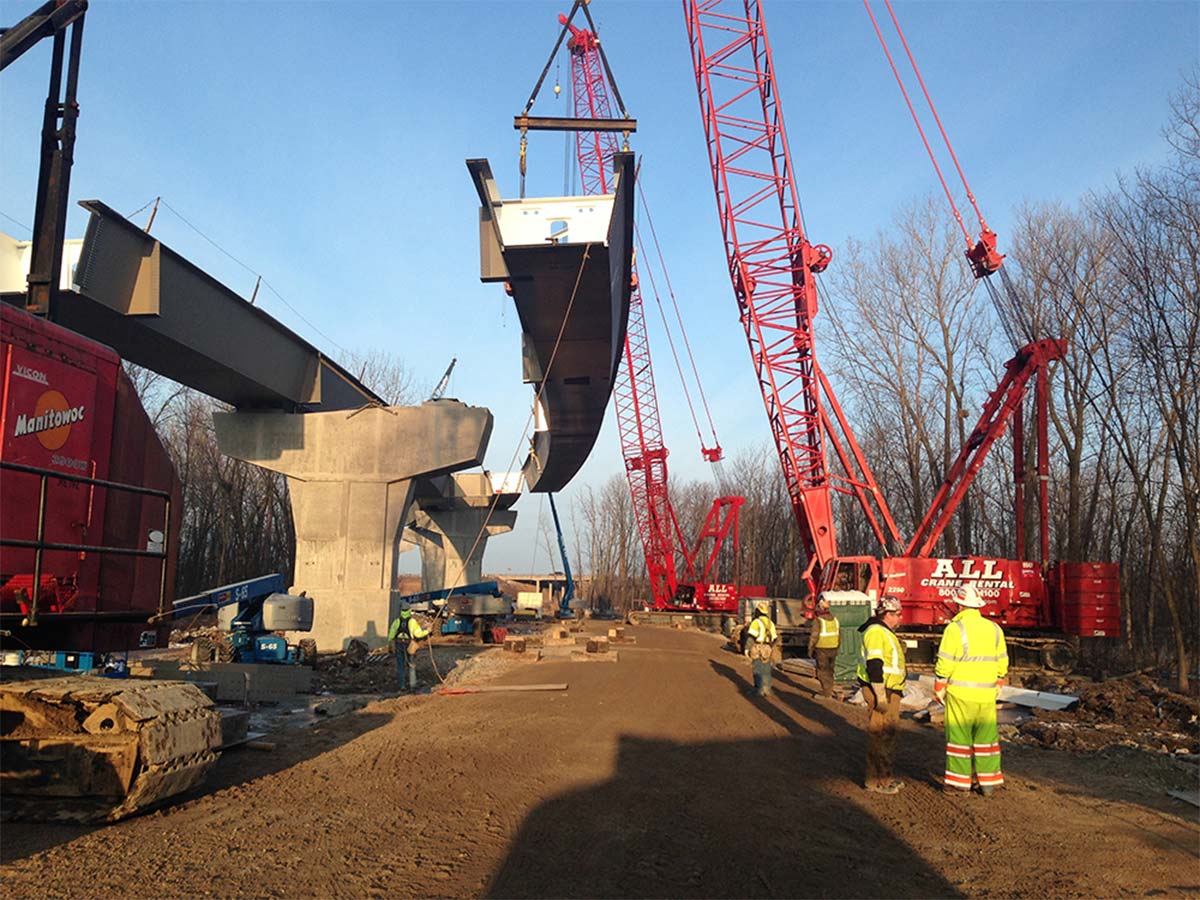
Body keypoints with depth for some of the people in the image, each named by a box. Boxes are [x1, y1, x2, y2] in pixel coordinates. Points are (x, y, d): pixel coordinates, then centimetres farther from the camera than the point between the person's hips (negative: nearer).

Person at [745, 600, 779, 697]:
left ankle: (760, 691, -1)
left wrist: (747, 648, -10)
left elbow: (752, 637, -16)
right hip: (767, 651, 6)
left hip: (757, 650, -6)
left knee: (758, 671, -1)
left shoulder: (756, 622, -11)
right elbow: (774, 639, 13)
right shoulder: (770, 623, 11)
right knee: (766, 671, 11)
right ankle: (767, 690, 14)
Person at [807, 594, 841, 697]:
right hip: (833, 650, 6)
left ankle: (826, 692, 4)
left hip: (822, 650, -6)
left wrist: (810, 650, -4)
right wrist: (836, 649, 20)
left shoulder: (818, 621, -16)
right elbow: (839, 636, 10)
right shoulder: (834, 619, 3)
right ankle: (829, 689, 25)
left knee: (822, 671, 3)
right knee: (829, 670, 18)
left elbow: (814, 637, -16)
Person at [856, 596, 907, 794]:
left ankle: (886, 775, 27)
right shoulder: (876, 632, -17)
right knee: (879, 734, -7)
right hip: (880, 691, -11)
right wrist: (880, 695, -25)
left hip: (890, 692, 11)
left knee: (890, 732, 17)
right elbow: (874, 664, -23)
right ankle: (876, 780, -2)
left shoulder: (885, 632, 19)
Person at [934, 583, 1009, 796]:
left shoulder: (955, 628, -12)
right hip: (986, 695, 5)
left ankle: (960, 781, 11)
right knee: (986, 737, 12)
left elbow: (945, 664, -12)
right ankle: (988, 782, 16)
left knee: (959, 737, 5)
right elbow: (1002, 663, 10)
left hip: (960, 694, -4)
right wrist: (996, 686, 23)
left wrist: (939, 688, -1)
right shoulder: (994, 629, 5)